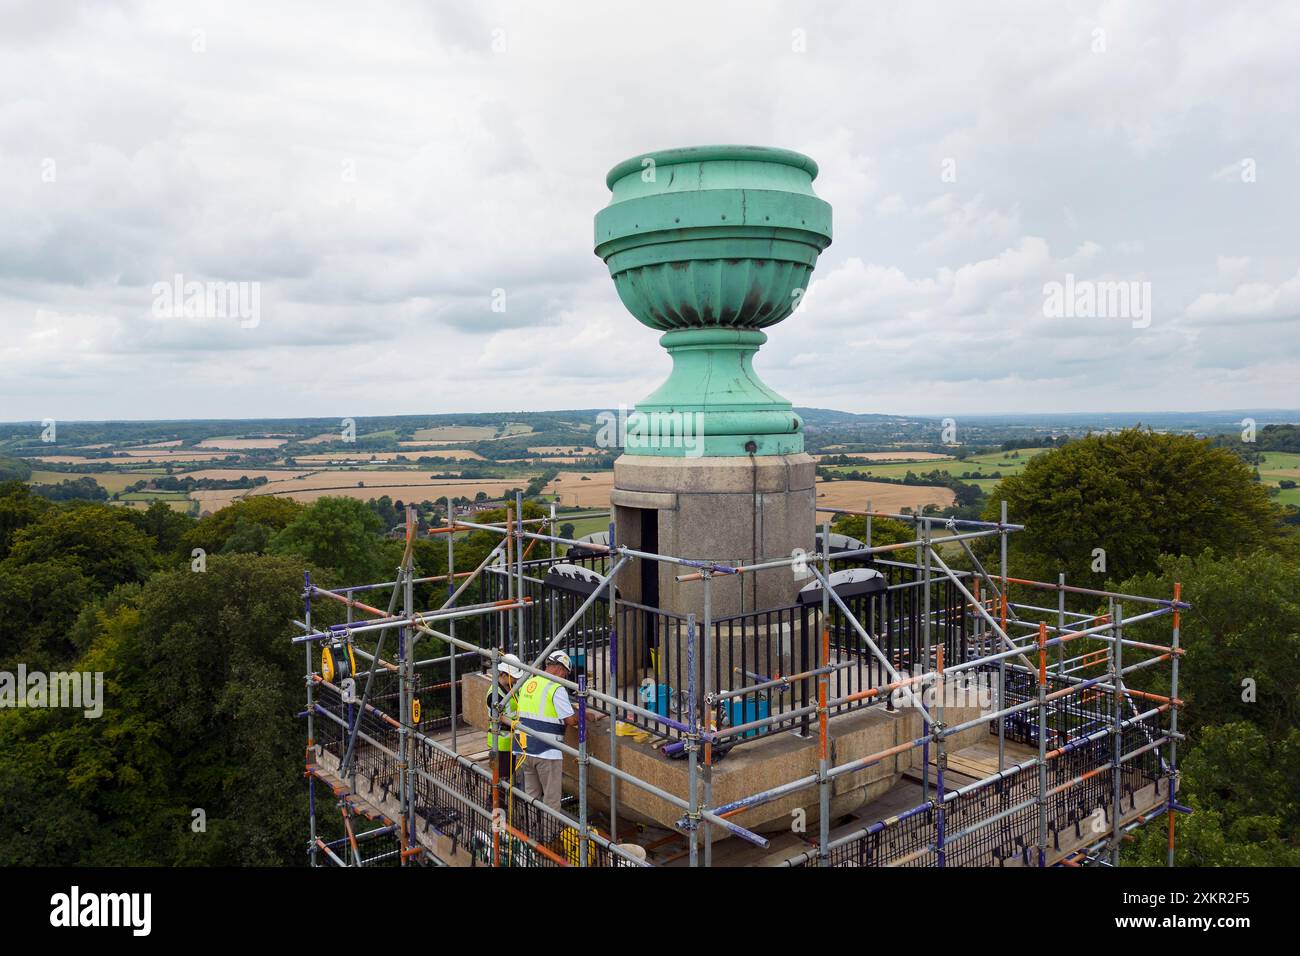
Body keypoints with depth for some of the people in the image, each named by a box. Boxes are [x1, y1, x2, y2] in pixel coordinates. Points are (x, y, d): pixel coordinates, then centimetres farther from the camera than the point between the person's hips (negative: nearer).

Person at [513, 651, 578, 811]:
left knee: (531, 795, 16)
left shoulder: (527, 683, 10)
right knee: (552, 798, 3)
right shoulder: (556, 688, -13)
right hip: (546, 751, -7)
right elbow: (570, 721, -14)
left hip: (524, 749, 7)